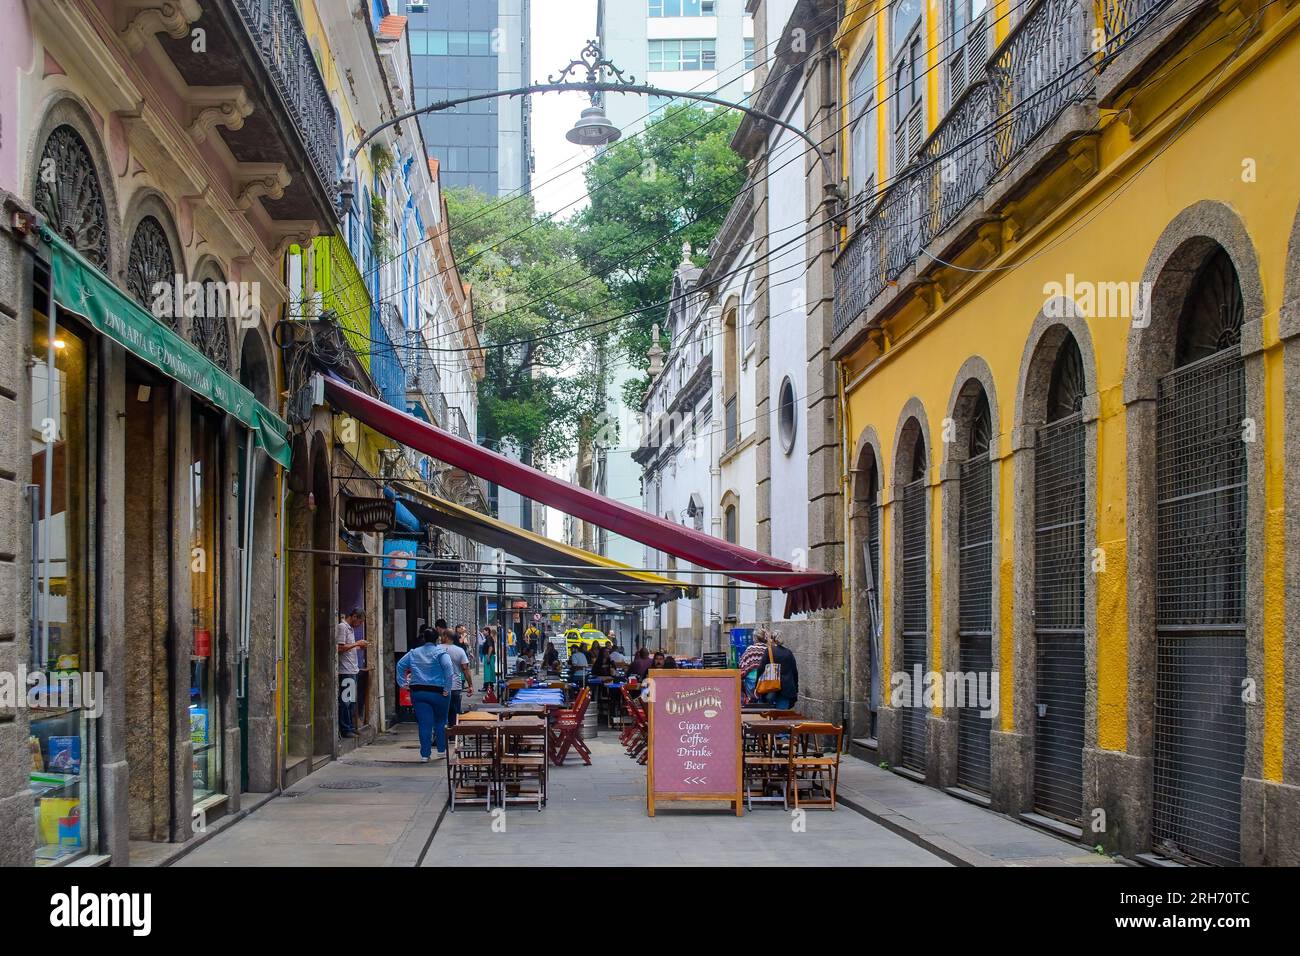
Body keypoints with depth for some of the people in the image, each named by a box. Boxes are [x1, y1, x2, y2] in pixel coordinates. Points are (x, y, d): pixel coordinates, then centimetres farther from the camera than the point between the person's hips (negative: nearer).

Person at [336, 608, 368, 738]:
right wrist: (357, 644, -13)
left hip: (352, 670, 10)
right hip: (345, 670, -10)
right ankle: (345, 730, -4)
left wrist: (359, 647, 11)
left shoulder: (351, 629, 20)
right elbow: (340, 648, -19)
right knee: (345, 701, -7)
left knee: (351, 701, 12)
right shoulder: (342, 627, -10)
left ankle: (350, 728, 16)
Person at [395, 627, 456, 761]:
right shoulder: (440, 652, -6)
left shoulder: (413, 653, 8)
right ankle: (442, 750, 22)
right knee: (440, 722, 16)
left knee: (424, 724, 2)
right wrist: (447, 688, -14)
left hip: (418, 693, 2)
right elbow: (448, 669, -19)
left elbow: (400, 665, 9)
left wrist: (403, 683, 9)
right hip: (438, 692, -2)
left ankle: (425, 754, 0)